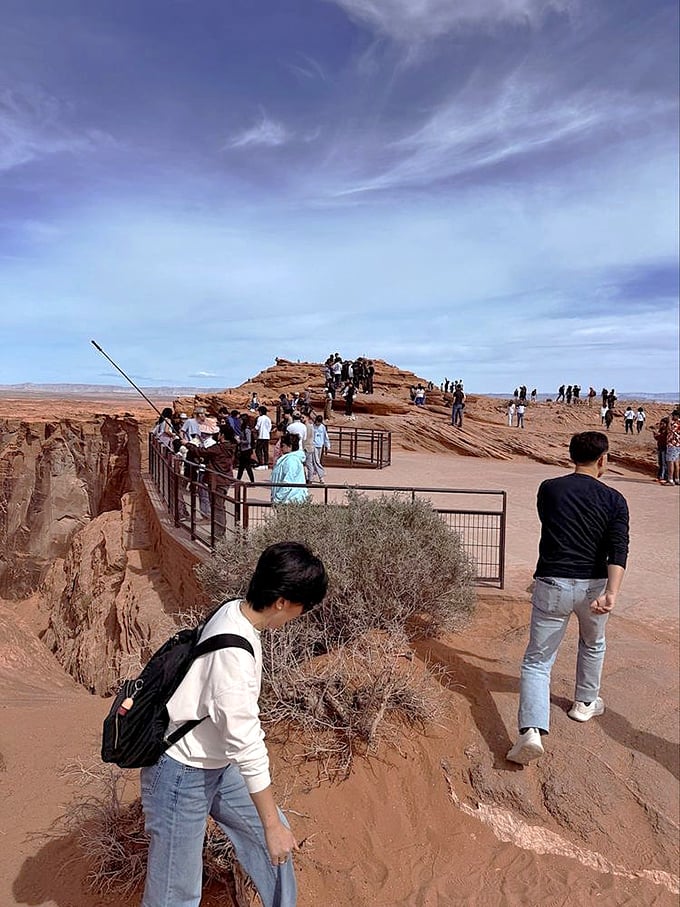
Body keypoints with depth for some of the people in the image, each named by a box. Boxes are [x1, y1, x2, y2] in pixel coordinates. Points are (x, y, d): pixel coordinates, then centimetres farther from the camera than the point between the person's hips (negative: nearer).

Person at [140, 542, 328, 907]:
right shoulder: (234, 650, -33)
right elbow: (247, 743, -27)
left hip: (216, 765, 9)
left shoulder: (235, 611, -6)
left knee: (274, 831, 19)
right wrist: (272, 824, -17)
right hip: (181, 776, -9)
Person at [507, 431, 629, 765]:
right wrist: (611, 593, -23)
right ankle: (585, 703, 48)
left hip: (552, 585, -1)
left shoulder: (548, 489, 0)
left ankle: (531, 730, -14)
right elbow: (618, 550, -14)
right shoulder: (614, 499, -2)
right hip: (593, 586, 1)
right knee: (593, 644, 32)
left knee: (537, 660, 4)